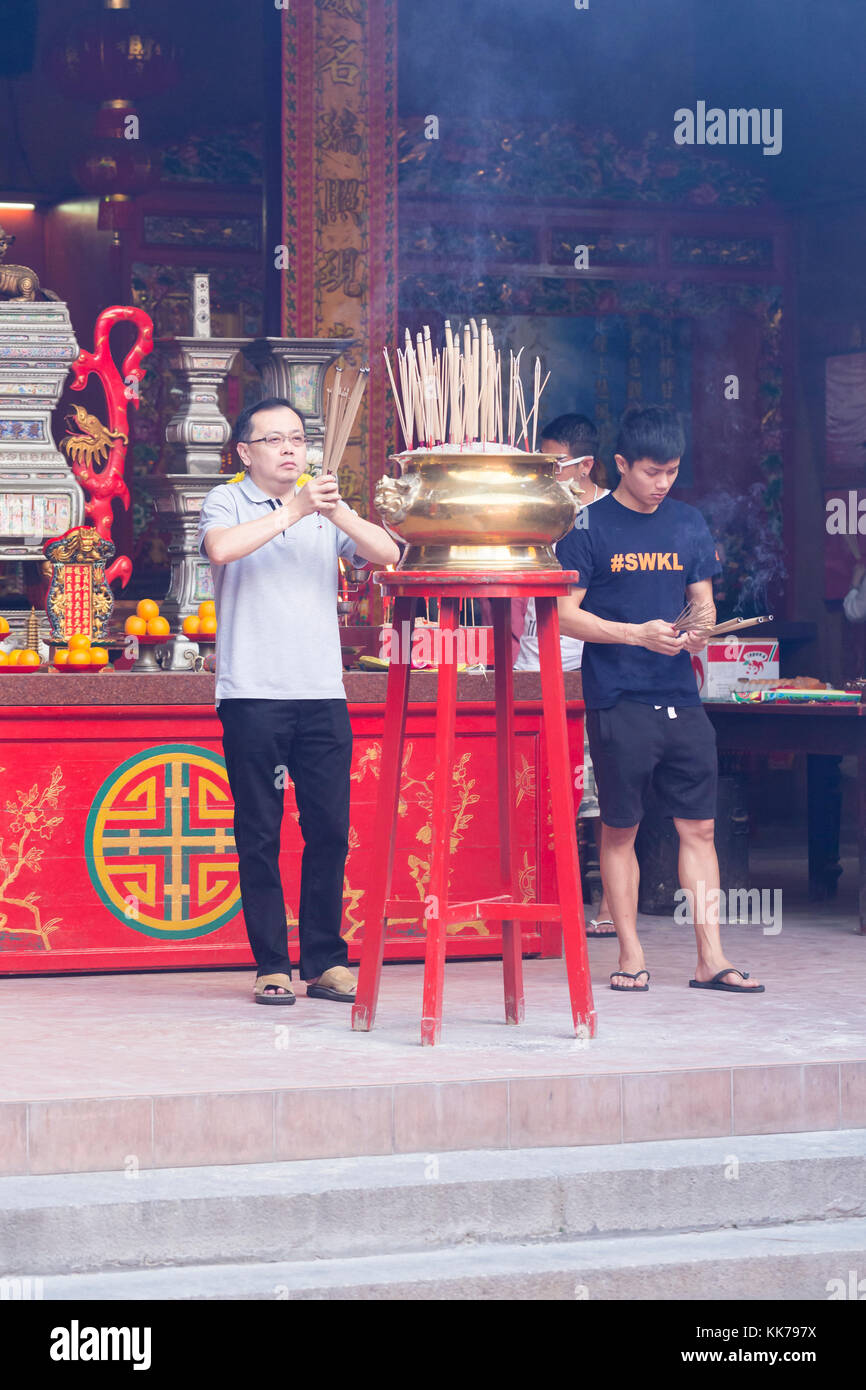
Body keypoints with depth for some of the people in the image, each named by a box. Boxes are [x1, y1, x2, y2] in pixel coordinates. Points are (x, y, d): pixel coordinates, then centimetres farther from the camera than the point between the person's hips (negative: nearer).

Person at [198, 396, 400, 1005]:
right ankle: (272, 965, 7)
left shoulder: (325, 507, 15)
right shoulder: (228, 503, 4)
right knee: (260, 835, 0)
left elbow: (388, 554, 2)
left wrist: (339, 511, -13)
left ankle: (326, 961, 11)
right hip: (252, 696, -3)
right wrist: (293, 512, -20)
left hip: (324, 695, 3)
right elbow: (221, 547, -18)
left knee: (330, 831, 2)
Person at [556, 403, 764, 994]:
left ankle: (711, 958, 4)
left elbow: (703, 601, 17)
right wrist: (636, 634, -16)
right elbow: (566, 614, -4)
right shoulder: (590, 527, -1)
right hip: (617, 699, -4)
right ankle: (631, 954, 10)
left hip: (680, 698, 4)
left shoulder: (689, 523, 13)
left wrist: (699, 630, -6)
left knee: (699, 827, 2)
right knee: (620, 829, 2)